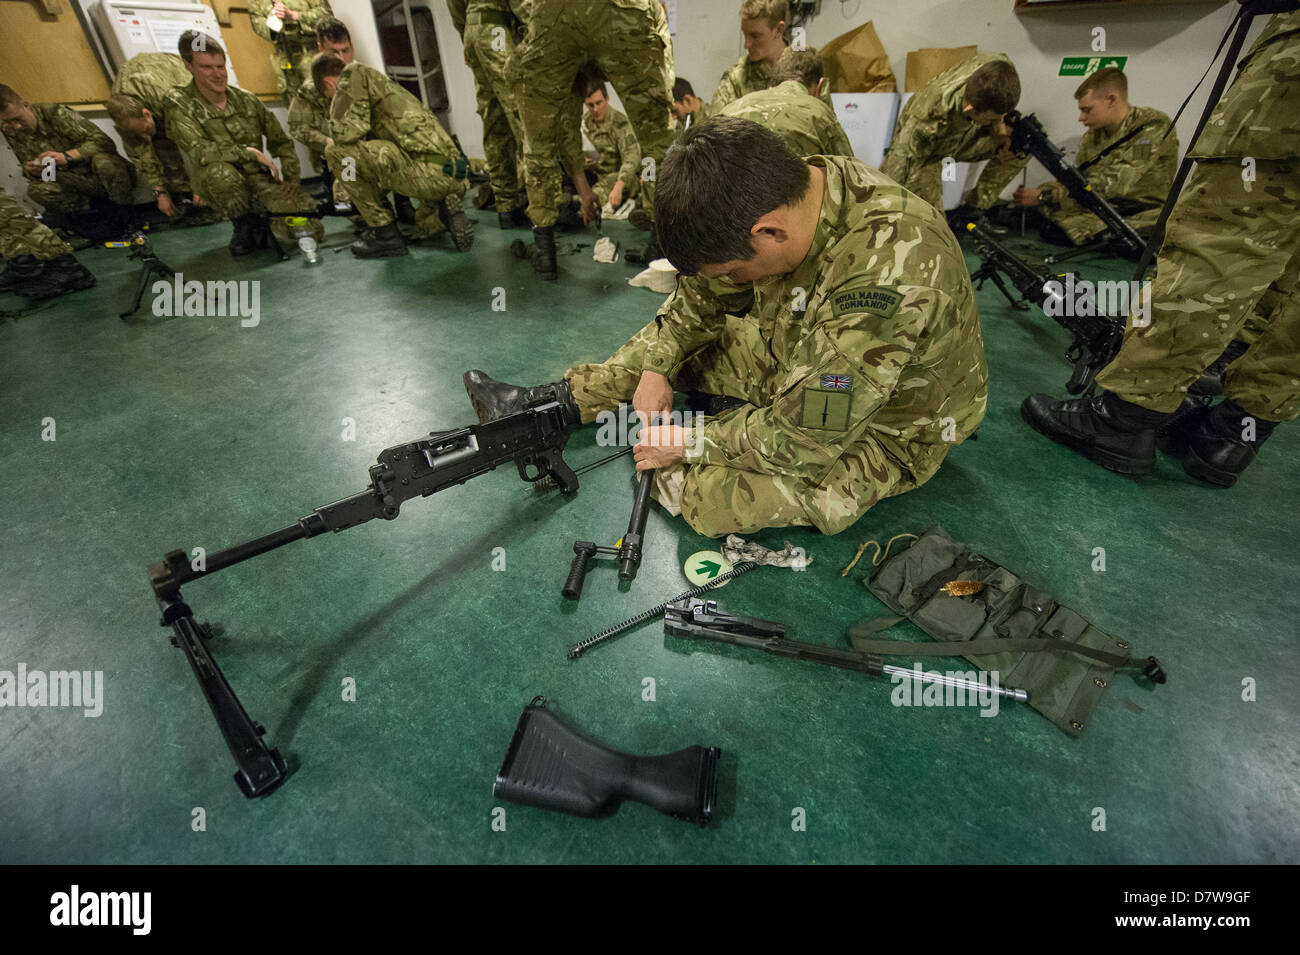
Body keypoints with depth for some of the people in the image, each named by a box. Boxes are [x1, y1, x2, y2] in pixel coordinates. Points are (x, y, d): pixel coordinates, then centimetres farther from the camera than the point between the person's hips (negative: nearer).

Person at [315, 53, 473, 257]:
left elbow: (345, 132, -8)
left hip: (427, 170, -9)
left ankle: (385, 233, -2)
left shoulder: (354, 73, 6)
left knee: (337, 153, -3)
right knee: (426, 224, 39)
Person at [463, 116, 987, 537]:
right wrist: (656, 366, -9)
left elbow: (806, 437, -32)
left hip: (875, 432, -6)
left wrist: (689, 442, -22)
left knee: (706, 494, -26)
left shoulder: (886, 272, -38)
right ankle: (551, 402, 12)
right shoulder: (784, 195, -13)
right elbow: (702, 295, 1)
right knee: (676, 340, 3)